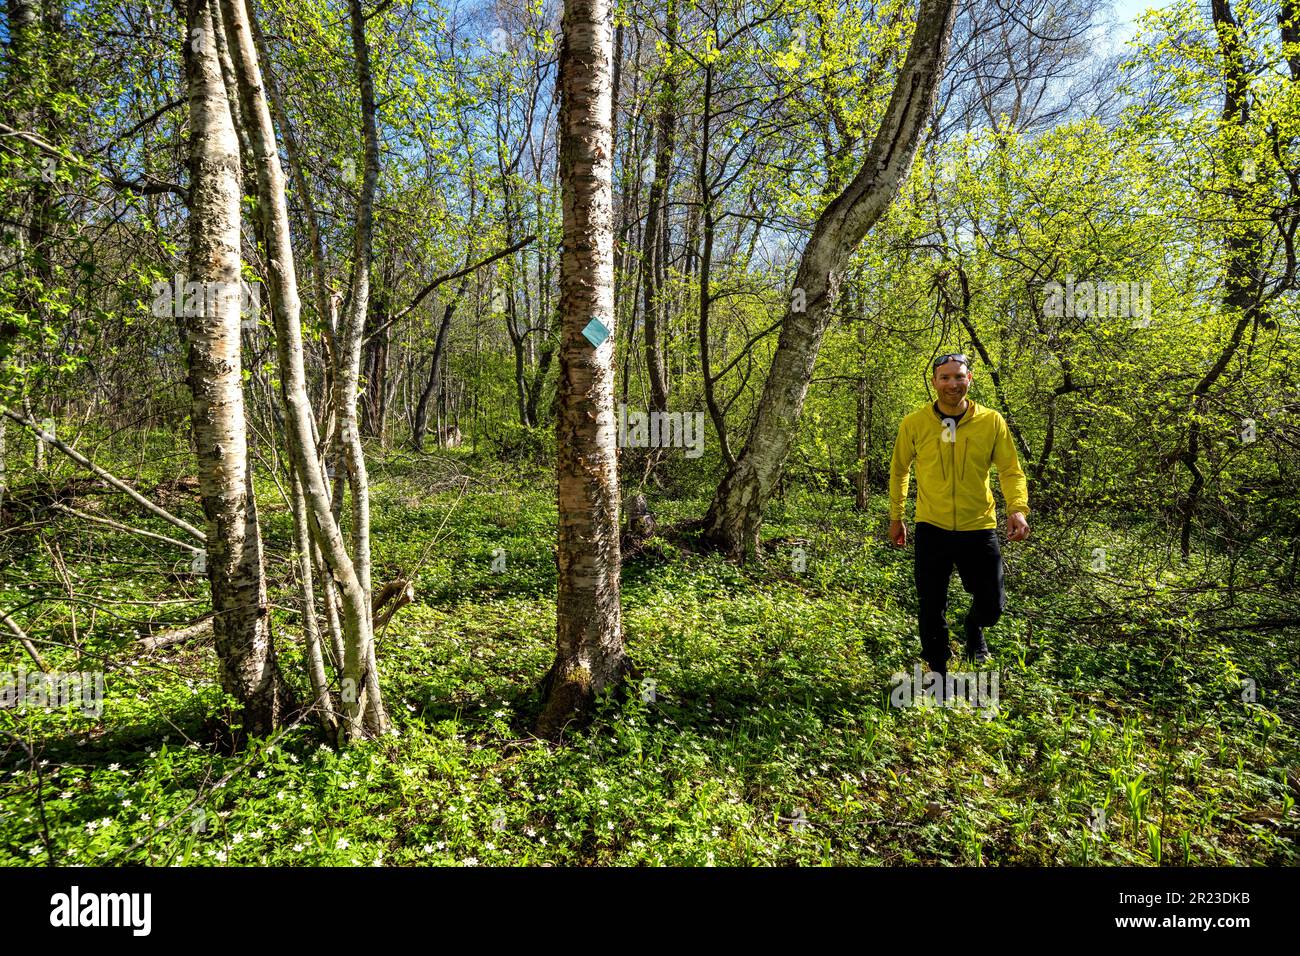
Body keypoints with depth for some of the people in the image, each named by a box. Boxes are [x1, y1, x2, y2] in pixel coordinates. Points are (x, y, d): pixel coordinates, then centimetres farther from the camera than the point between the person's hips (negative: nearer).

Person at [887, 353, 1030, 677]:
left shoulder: (991, 421, -5)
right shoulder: (914, 423, -4)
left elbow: (1011, 471, -1)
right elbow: (898, 471, 8)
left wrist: (1018, 508, -19)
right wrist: (895, 517, 11)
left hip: (979, 528, 1)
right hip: (932, 528, 0)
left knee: (991, 604, 8)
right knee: (931, 608, 6)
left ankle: (973, 628, 45)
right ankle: (938, 671, 28)